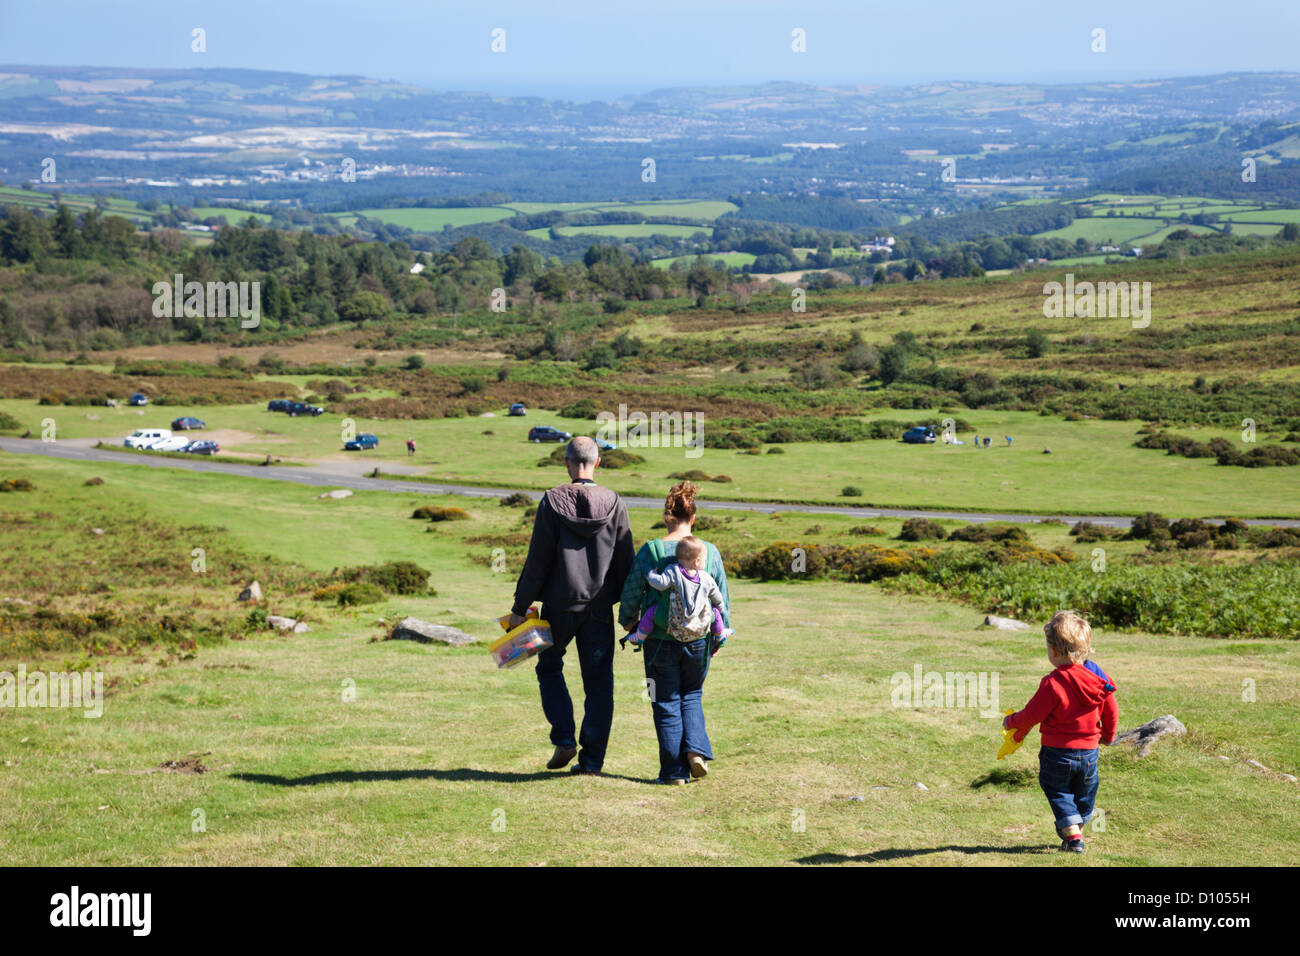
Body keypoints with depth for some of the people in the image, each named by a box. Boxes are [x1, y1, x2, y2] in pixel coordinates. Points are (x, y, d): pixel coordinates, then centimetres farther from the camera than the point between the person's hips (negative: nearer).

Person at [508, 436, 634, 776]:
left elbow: (538, 560, -8)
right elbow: (625, 562, 2)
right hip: (600, 607, 2)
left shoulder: (552, 502, -8)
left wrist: (520, 607, -1)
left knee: (549, 668, 18)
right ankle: (592, 758, 7)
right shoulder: (614, 504, -2)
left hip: (560, 604, -2)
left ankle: (564, 740, 5)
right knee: (598, 682, 8)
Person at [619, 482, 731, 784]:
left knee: (666, 703, 8)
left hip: (660, 640, -2)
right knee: (691, 696, 22)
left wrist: (628, 622, 16)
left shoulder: (651, 550, -10)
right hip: (699, 640, 2)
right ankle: (696, 749, 1)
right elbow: (722, 598, 4)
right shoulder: (710, 552, -3)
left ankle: (674, 770, 9)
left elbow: (631, 593, -4)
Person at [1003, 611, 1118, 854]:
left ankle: (1073, 835, 2)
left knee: (1057, 792, 11)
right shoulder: (1097, 677, -3)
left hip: (1057, 751, -5)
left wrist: (1011, 722, 4)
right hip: (1089, 750, 5)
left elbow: (1032, 715, -16)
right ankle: (1077, 831, 32)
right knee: (1084, 792, 21)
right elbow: (1112, 712, 8)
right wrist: (1108, 735, 27)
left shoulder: (1053, 683, -22)